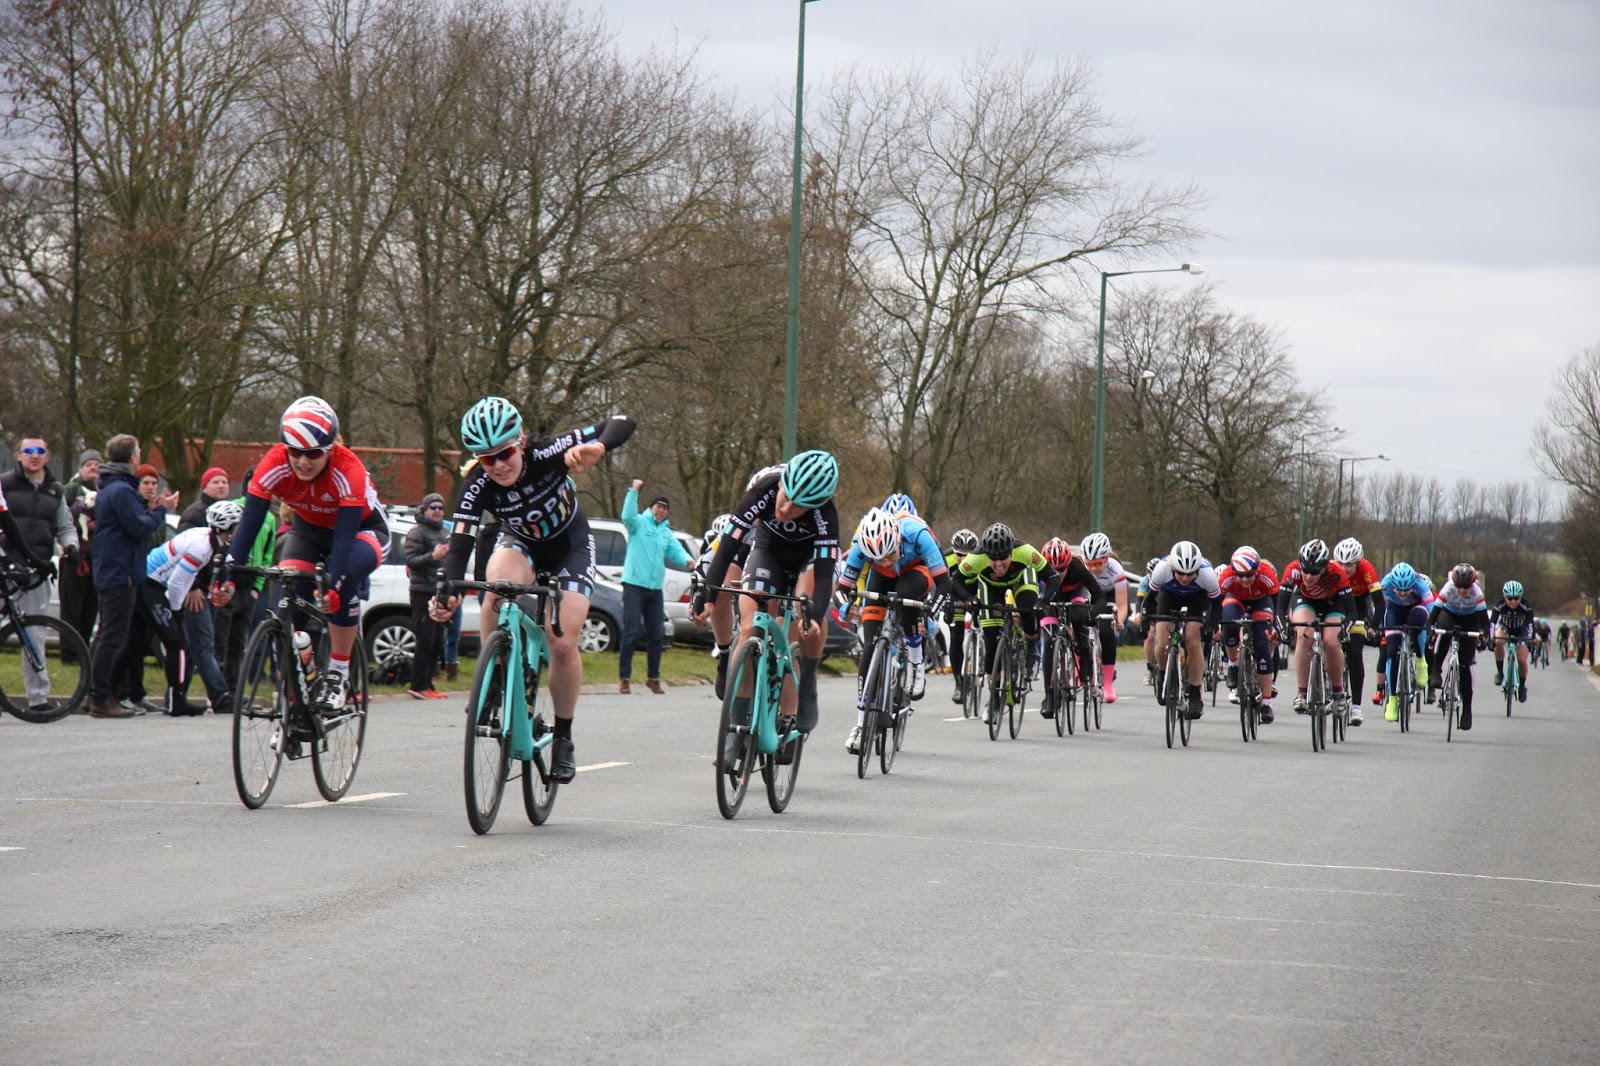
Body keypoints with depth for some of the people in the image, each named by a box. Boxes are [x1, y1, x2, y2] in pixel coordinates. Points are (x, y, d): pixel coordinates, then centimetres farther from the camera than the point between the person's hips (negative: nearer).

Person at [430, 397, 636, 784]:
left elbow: (621, 424, -37)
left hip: (570, 544, -1)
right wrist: (448, 592, -53)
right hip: (521, 544, 1)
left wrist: (595, 448, -58)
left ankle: (563, 737, 9)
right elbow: (459, 545, -34)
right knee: (498, 580, -35)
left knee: (563, 644, -13)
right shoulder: (477, 487, -28)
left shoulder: (548, 454, -33)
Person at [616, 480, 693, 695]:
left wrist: (687, 560, -13)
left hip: (655, 588, 6)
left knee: (656, 634, 9)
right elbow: (627, 516, -20)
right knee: (631, 632, -10)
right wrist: (634, 491, -29)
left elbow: (676, 550, 8)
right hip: (634, 586, -6)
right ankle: (624, 678, -6)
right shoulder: (639, 523, 1)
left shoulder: (666, 533, 19)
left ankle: (653, 677, 20)